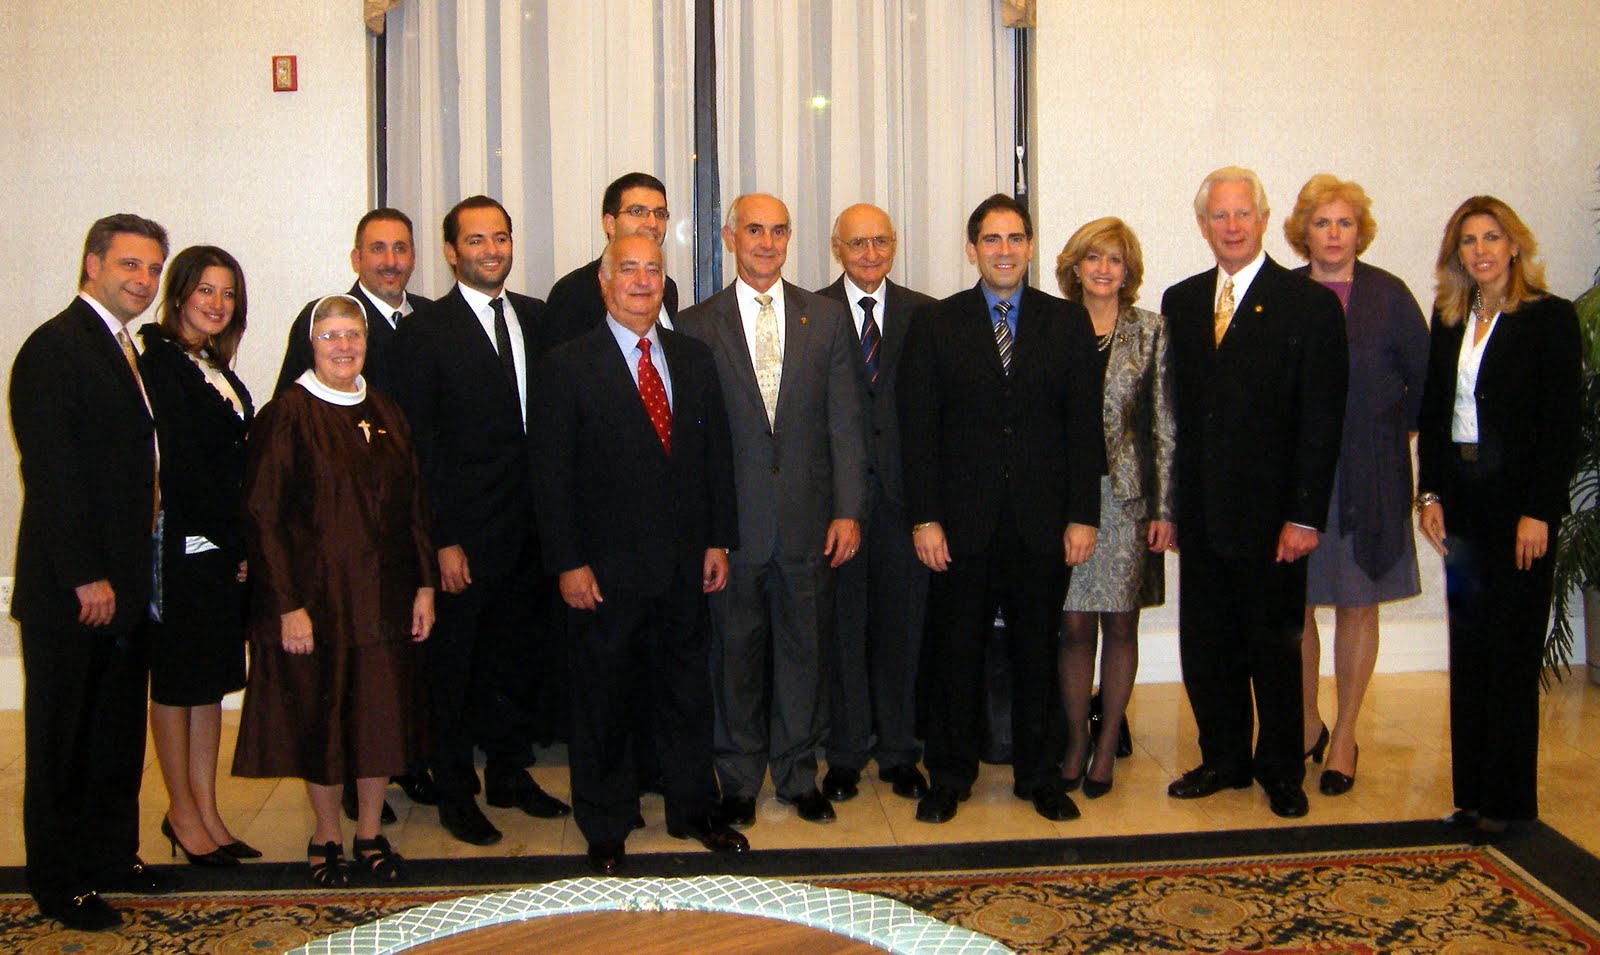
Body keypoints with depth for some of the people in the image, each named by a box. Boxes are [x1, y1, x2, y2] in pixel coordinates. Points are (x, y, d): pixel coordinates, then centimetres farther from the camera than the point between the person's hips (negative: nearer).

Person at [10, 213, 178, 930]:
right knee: (64, 741, 5)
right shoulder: (55, 347, -13)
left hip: (122, 585, 9)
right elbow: (51, 474, -19)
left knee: (119, 734, 16)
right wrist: (86, 578, -20)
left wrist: (133, 575, 10)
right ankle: (61, 885, 17)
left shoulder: (129, 350, 14)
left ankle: (112, 859, 29)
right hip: (73, 592, -8)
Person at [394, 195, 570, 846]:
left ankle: (510, 772, 33)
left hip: (529, 527, 5)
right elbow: (419, 445, -9)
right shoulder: (425, 332, -7)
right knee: (454, 665, 7)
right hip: (465, 535, -5)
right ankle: (454, 793, 22)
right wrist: (442, 540, -14)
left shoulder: (538, 319, 8)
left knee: (520, 653, 16)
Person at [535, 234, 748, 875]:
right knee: (603, 700, 8)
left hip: (685, 563, 4)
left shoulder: (694, 359, 9)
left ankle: (693, 810, 32)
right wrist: (568, 563, -12)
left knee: (687, 689, 15)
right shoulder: (567, 366, -5)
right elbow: (553, 475, -7)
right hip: (608, 568, -4)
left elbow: (717, 454, 10)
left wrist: (718, 540, 5)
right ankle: (606, 829, 24)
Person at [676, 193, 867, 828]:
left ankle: (799, 775, 25)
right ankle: (739, 781, 23)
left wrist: (848, 511, -4)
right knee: (736, 654, 8)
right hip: (733, 521, -1)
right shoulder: (697, 325, 2)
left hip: (809, 520, 1)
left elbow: (845, 423, 4)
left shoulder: (827, 320, 6)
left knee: (804, 650, 10)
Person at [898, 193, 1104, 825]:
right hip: (963, 521, -1)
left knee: (1038, 652, 11)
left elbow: (1084, 425, 3)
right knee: (955, 653, 7)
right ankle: (949, 777, 22)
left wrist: (1083, 515, -3)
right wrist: (924, 518, -8)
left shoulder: (1067, 323, 6)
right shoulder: (935, 326, 2)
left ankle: (1039, 775, 26)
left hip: (1044, 522, 1)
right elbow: (917, 431, -1)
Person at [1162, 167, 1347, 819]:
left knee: (1275, 646, 8)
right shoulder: (1180, 302, 10)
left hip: (1268, 513, -4)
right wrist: (1167, 502, 5)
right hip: (1201, 513, 4)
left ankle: (1281, 769, 25)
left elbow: (1321, 418, -8)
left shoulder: (1309, 304, -4)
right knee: (1205, 645, 11)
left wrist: (1305, 515, -13)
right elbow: (1176, 407, 10)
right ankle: (1224, 758, 28)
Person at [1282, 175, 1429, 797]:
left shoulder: (1388, 295, 0)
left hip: (1369, 473, -1)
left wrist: (1399, 432, 2)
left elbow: (1425, 378, 5)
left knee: (1357, 604, 5)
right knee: (1292, 603, 4)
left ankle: (1344, 737, 18)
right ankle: (1307, 727, 23)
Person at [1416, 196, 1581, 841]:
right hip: (1463, 503, 5)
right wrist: (1430, 493, 3)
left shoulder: (1550, 318, -5)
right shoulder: (1448, 320, 11)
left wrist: (1538, 511, -15)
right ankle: (1472, 792, 17)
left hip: (1519, 503, -5)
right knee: (1468, 649, 9)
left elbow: (1562, 424, -9)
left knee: (1511, 650, 0)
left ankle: (1508, 800, 9)